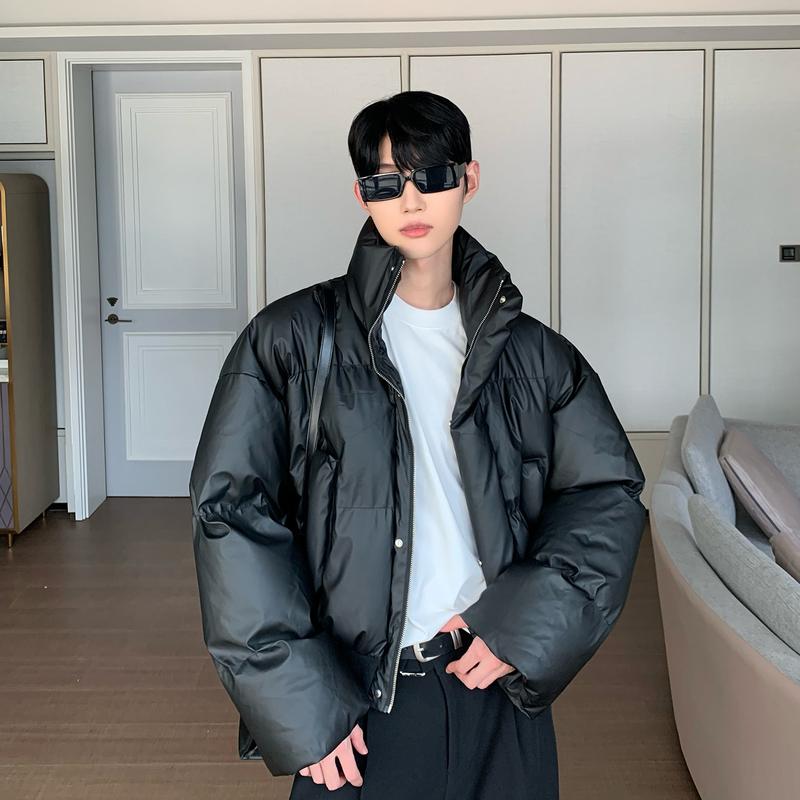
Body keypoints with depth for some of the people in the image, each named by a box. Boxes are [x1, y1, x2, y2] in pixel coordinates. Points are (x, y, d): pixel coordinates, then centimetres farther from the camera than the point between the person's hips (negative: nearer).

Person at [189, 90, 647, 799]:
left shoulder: (530, 352, 2)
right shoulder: (292, 340, -6)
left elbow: (608, 489, 6)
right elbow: (230, 510, -10)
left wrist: (526, 626, -7)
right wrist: (299, 704, -12)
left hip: (498, 687, 3)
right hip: (354, 702, -2)